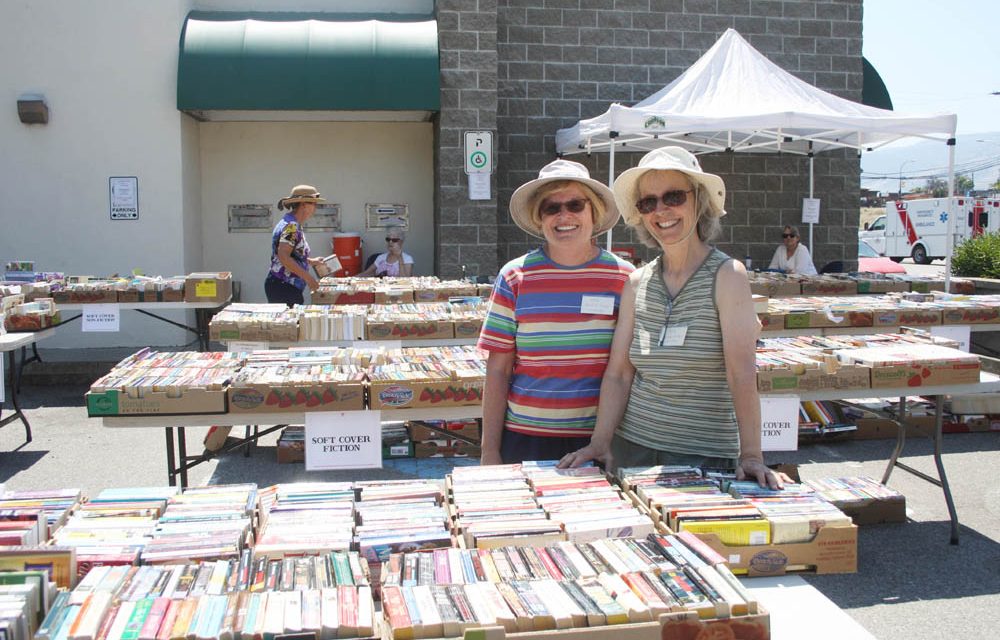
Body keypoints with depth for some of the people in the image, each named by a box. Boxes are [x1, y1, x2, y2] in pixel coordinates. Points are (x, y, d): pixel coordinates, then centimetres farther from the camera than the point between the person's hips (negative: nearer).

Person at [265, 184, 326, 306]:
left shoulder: (292, 224, 16)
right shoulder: (291, 226, -14)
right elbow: (283, 256, -24)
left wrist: (310, 261, 23)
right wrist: (308, 277, -22)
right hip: (284, 287, -10)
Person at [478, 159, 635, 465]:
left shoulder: (624, 278, 0)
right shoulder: (515, 277, -1)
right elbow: (498, 371, 0)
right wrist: (489, 450, -2)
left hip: (599, 441, 1)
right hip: (526, 439, 0)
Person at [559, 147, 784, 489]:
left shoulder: (727, 275, -9)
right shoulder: (637, 283, 5)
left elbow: (742, 374, -17)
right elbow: (618, 373, 2)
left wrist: (751, 455, -23)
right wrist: (600, 443, -7)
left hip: (705, 453, -4)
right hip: (632, 447, 4)